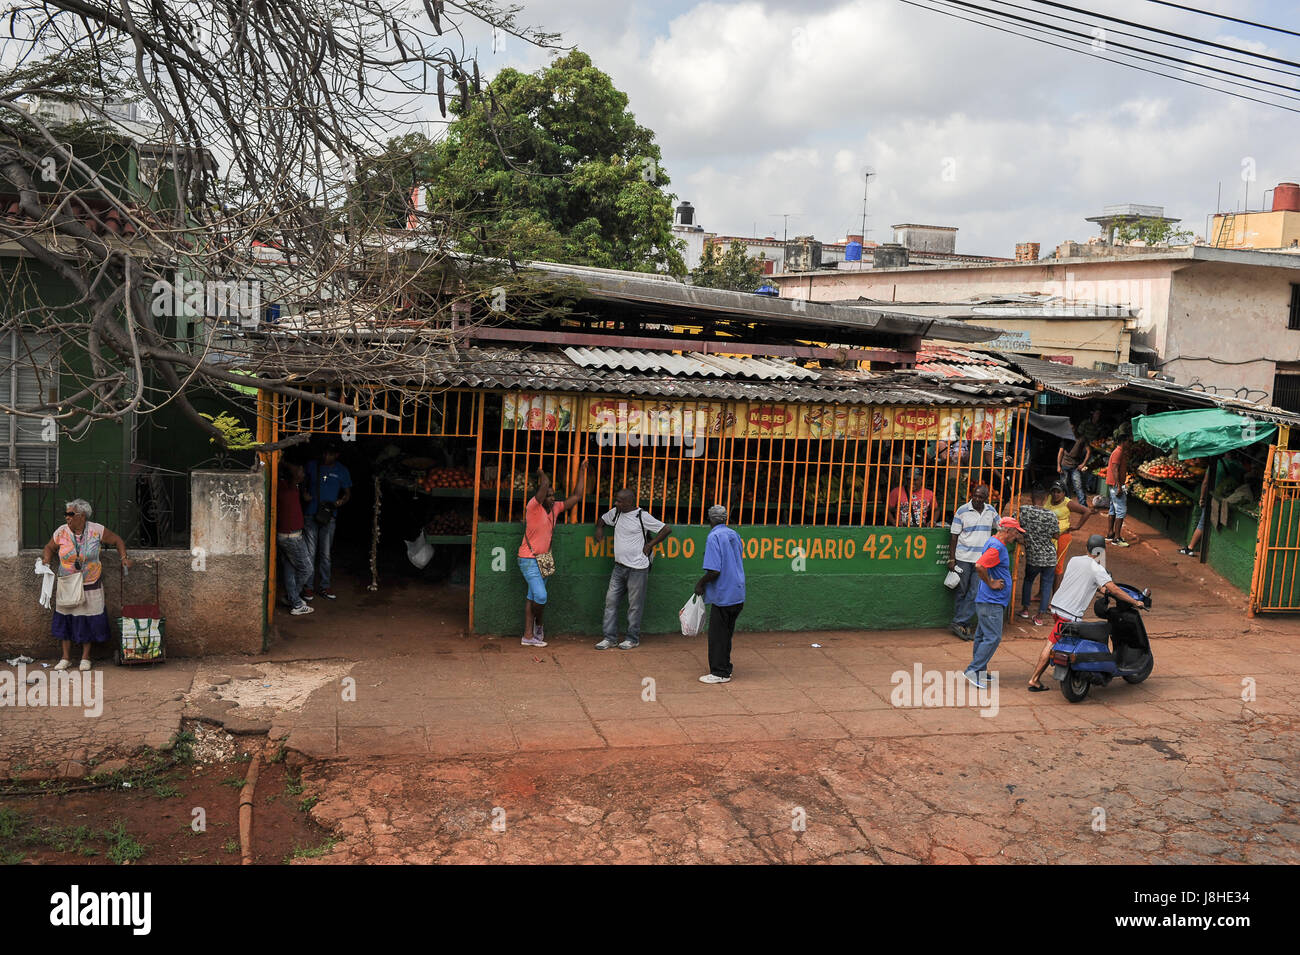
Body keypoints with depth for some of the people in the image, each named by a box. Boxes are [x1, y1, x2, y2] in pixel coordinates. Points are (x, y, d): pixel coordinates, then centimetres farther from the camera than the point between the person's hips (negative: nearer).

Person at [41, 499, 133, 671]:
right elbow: (49, 548, 13)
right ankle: (66, 657, 18)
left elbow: (118, 541, 4)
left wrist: (124, 558, -6)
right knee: (65, 619, 6)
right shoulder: (61, 532, -4)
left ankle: (85, 657, 18)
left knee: (89, 621, 4)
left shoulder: (97, 530, -8)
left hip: (91, 587, -2)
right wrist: (46, 559, -6)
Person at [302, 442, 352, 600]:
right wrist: (304, 493, -3)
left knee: (325, 553, 8)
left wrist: (342, 501, -15)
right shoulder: (312, 465, 3)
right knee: (310, 552, 0)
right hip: (310, 515, 0)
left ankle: (325, 585, 19)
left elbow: (347, 492, 7)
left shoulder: (342, 470, 2)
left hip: (329, 517, 0)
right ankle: (308, 586, 8)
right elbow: (303, 482, 18)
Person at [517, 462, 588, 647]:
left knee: (533, 596, 10)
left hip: (543, 559, 7)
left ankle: (528, 636, 14)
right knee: (541, 595, -13)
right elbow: (545, 484, -29)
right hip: (529, 559, -7)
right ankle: (538, 625, 13)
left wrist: (582, 471, 11)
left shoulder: (555, 508, 7)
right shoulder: (533, 506, -15)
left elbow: (577, 496, 11)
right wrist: (541, 474, -8)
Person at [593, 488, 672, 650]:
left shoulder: (643, 516, -11)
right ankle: (610, 638, 10)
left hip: (637, 568, -6)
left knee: (635, 605, 2)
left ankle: (633, 639, 14)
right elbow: (602, 519, 29)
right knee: (611, 601, 4)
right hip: (619, 567, 6)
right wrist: (599, 528, 8)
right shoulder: (615, 513, 8)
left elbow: (667, 529, -9)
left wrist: (650, 544, -8)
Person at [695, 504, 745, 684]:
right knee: (727, 634, 18)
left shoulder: (714, 537, -16)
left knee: (717, 635, 2)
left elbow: (714, 570, -24)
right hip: (738, 595, 8)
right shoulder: (734, 535, 10)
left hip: (722, 594, -8)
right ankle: (724, 668, 26)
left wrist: (701, 584, -6)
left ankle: (720, 673, 7)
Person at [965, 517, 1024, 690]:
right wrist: (991, 583, -18)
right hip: (991, 602, -11)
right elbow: (979, 566, -30)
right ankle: (973, 670, -10)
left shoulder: (995, 543, 15)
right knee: (993, 638, -11)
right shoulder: (996, 547, -18)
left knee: (983, 636, 14)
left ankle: (980, 671, 21)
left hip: (992, 601, 11)